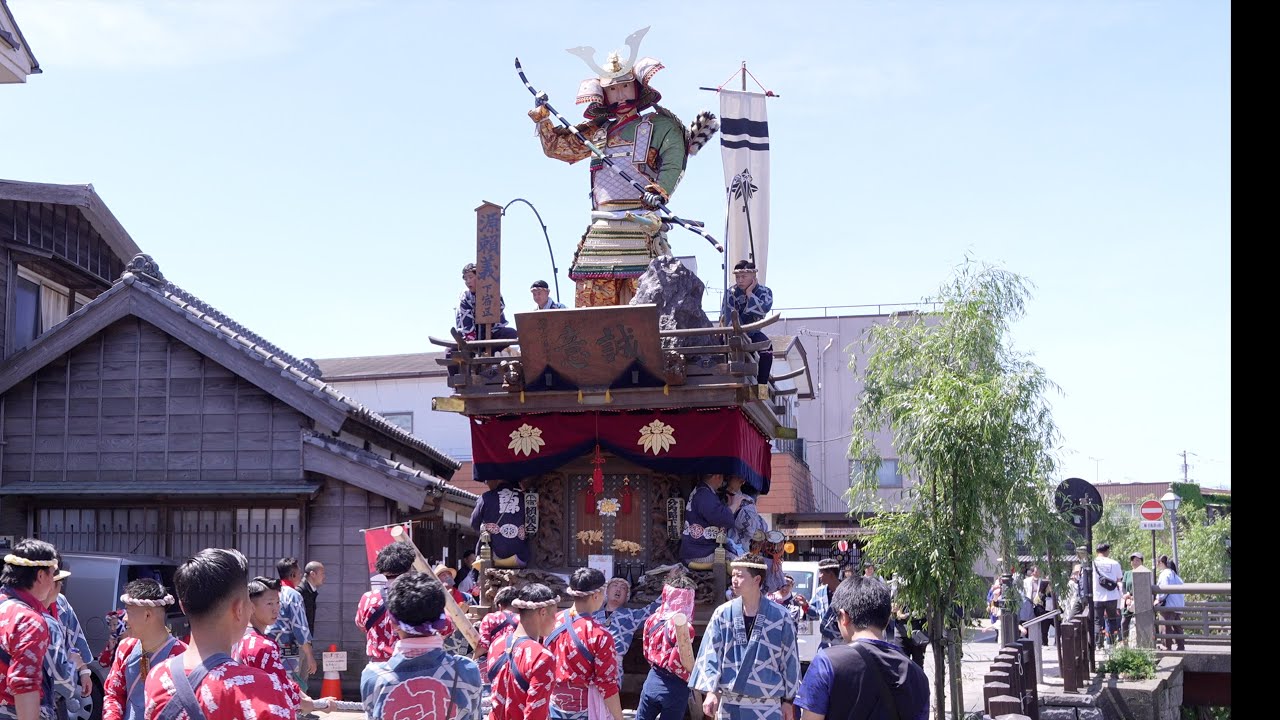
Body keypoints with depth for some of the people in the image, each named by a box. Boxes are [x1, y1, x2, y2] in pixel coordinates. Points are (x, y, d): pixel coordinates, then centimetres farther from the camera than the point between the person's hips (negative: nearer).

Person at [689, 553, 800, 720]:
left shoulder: (780, 616, -3)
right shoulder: (723, 614, 1)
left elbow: (790, 660, 3)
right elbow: (710, 656, 1)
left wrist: (788, 700, 5)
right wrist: (710, 691, -10)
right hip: (728, 705, 2)